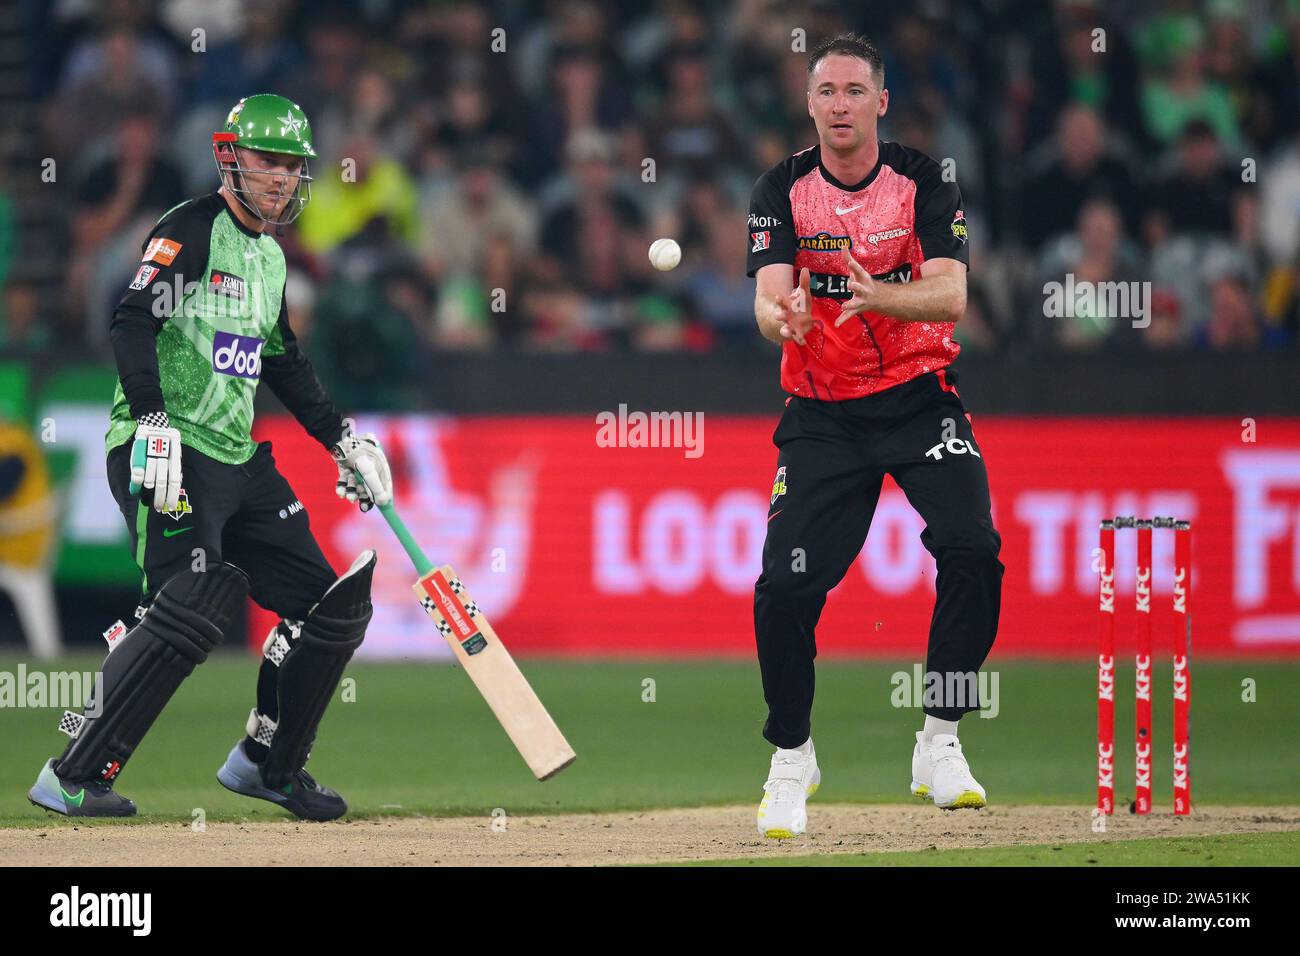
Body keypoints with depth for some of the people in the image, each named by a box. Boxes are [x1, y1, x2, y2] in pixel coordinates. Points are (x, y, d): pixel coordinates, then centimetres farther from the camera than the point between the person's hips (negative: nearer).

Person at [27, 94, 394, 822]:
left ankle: (267, 763, 24)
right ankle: (72, 778, -20)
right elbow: (133, 325, -20)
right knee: (195, 604, -24)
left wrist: (344, 438, 26)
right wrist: (152, 423, -32)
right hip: (169, 456, -9)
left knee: (330, 604, 8)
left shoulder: (271, 257, 19)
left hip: (237, 459, 9)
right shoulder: (192, 231, -8)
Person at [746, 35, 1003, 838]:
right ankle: (792, 759, 12)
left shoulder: (924, 183, -7)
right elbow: (767, 301, -18)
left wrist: (879, 297, -41)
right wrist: (784, 316, -43)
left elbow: (951, 295, -20)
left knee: (972, 550, -22)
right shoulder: (783, 191, -5)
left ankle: (940, 746, -8)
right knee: (786, 584, -11)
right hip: (822, 412, 1)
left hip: (920, 400, 0)